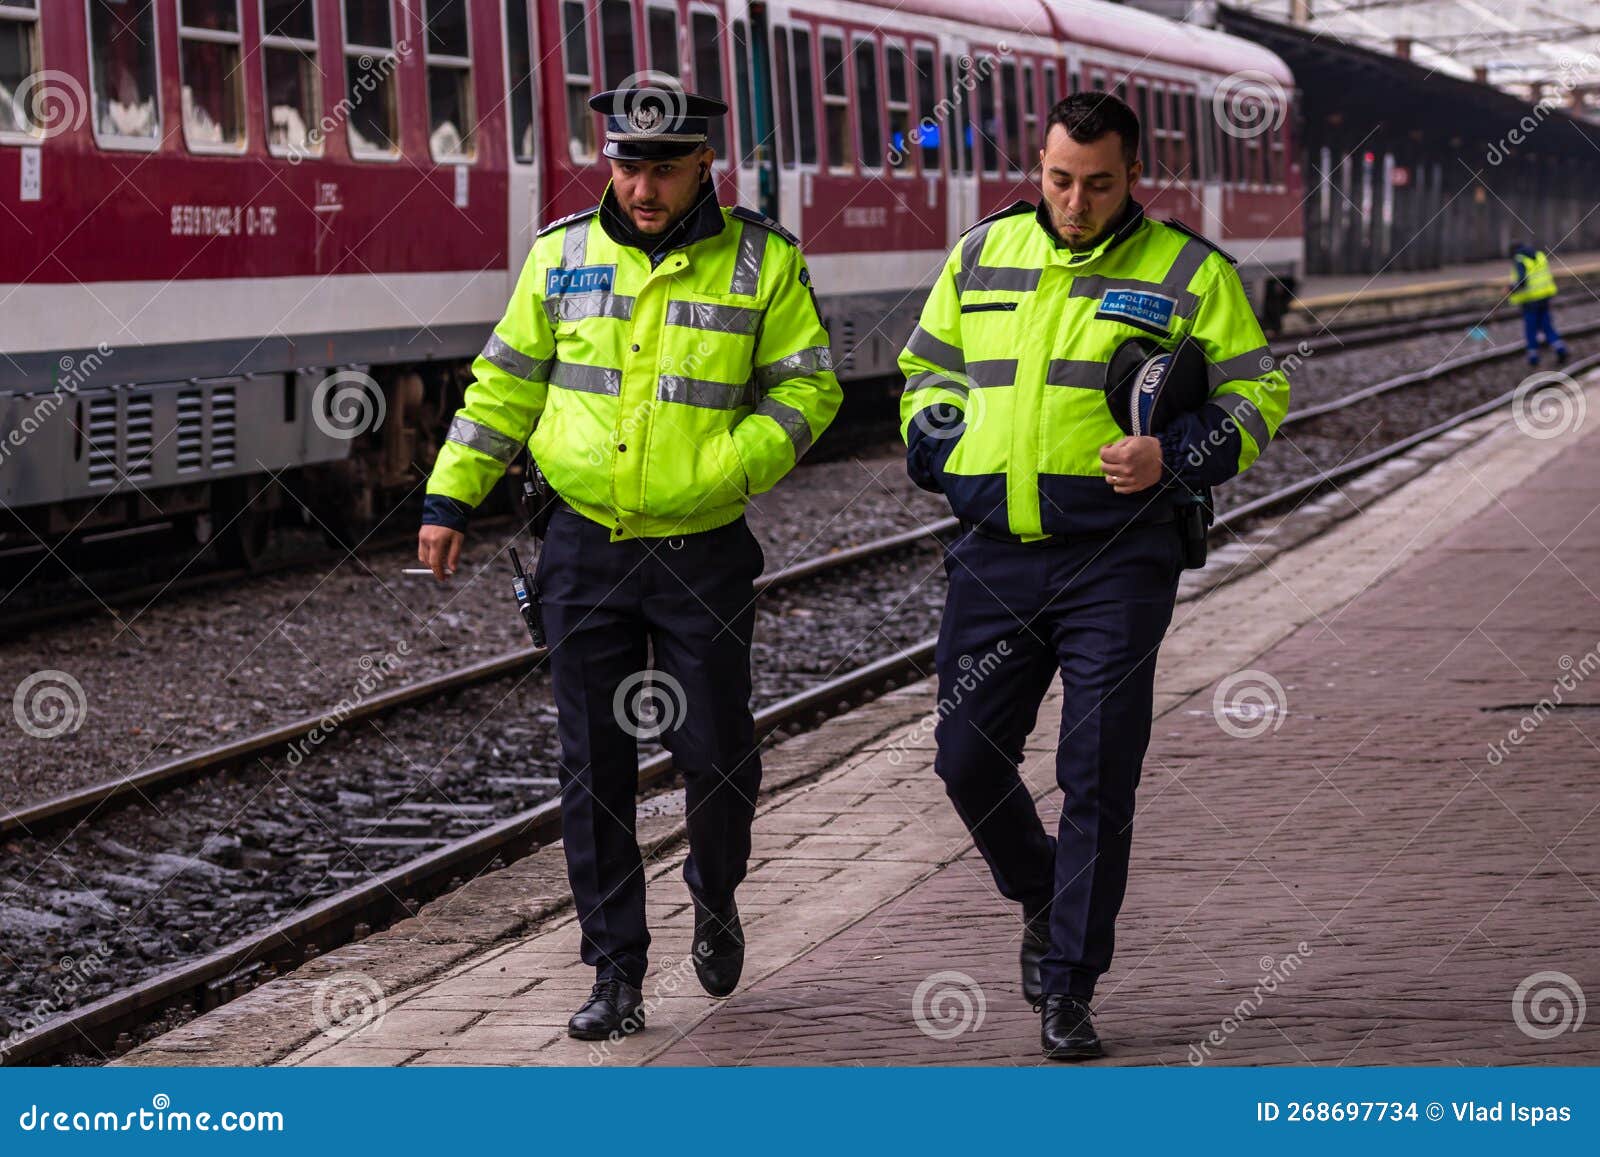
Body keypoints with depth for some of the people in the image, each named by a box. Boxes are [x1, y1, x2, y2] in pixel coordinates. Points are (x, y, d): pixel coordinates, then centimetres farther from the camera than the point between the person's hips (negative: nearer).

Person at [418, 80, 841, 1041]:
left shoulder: (761, 261, -3)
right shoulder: (563, 255, 4)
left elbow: (809, 386, -1)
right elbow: (505, 383, 11)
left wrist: (730, 465, -16)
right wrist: (451, 498, 7)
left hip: (705, 553, -2)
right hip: (587, 548, 2)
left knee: (717, 754, 2)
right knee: (595, 768, 2)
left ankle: (715, 898, 34)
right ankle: (616, 973, 10)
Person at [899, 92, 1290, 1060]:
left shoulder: (1189, 273, 1)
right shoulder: (982, 256, 11)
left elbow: (1257, 393, 3)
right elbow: (928, 366, 24)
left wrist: (1174, 456, -14)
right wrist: (942, 447, 5)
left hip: (1117, 556, -4)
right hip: (993, 552, 4)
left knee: (1099, 775, -4)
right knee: (969, 757, 5)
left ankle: (1068, 989, 5)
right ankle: (1043, 898, 35)